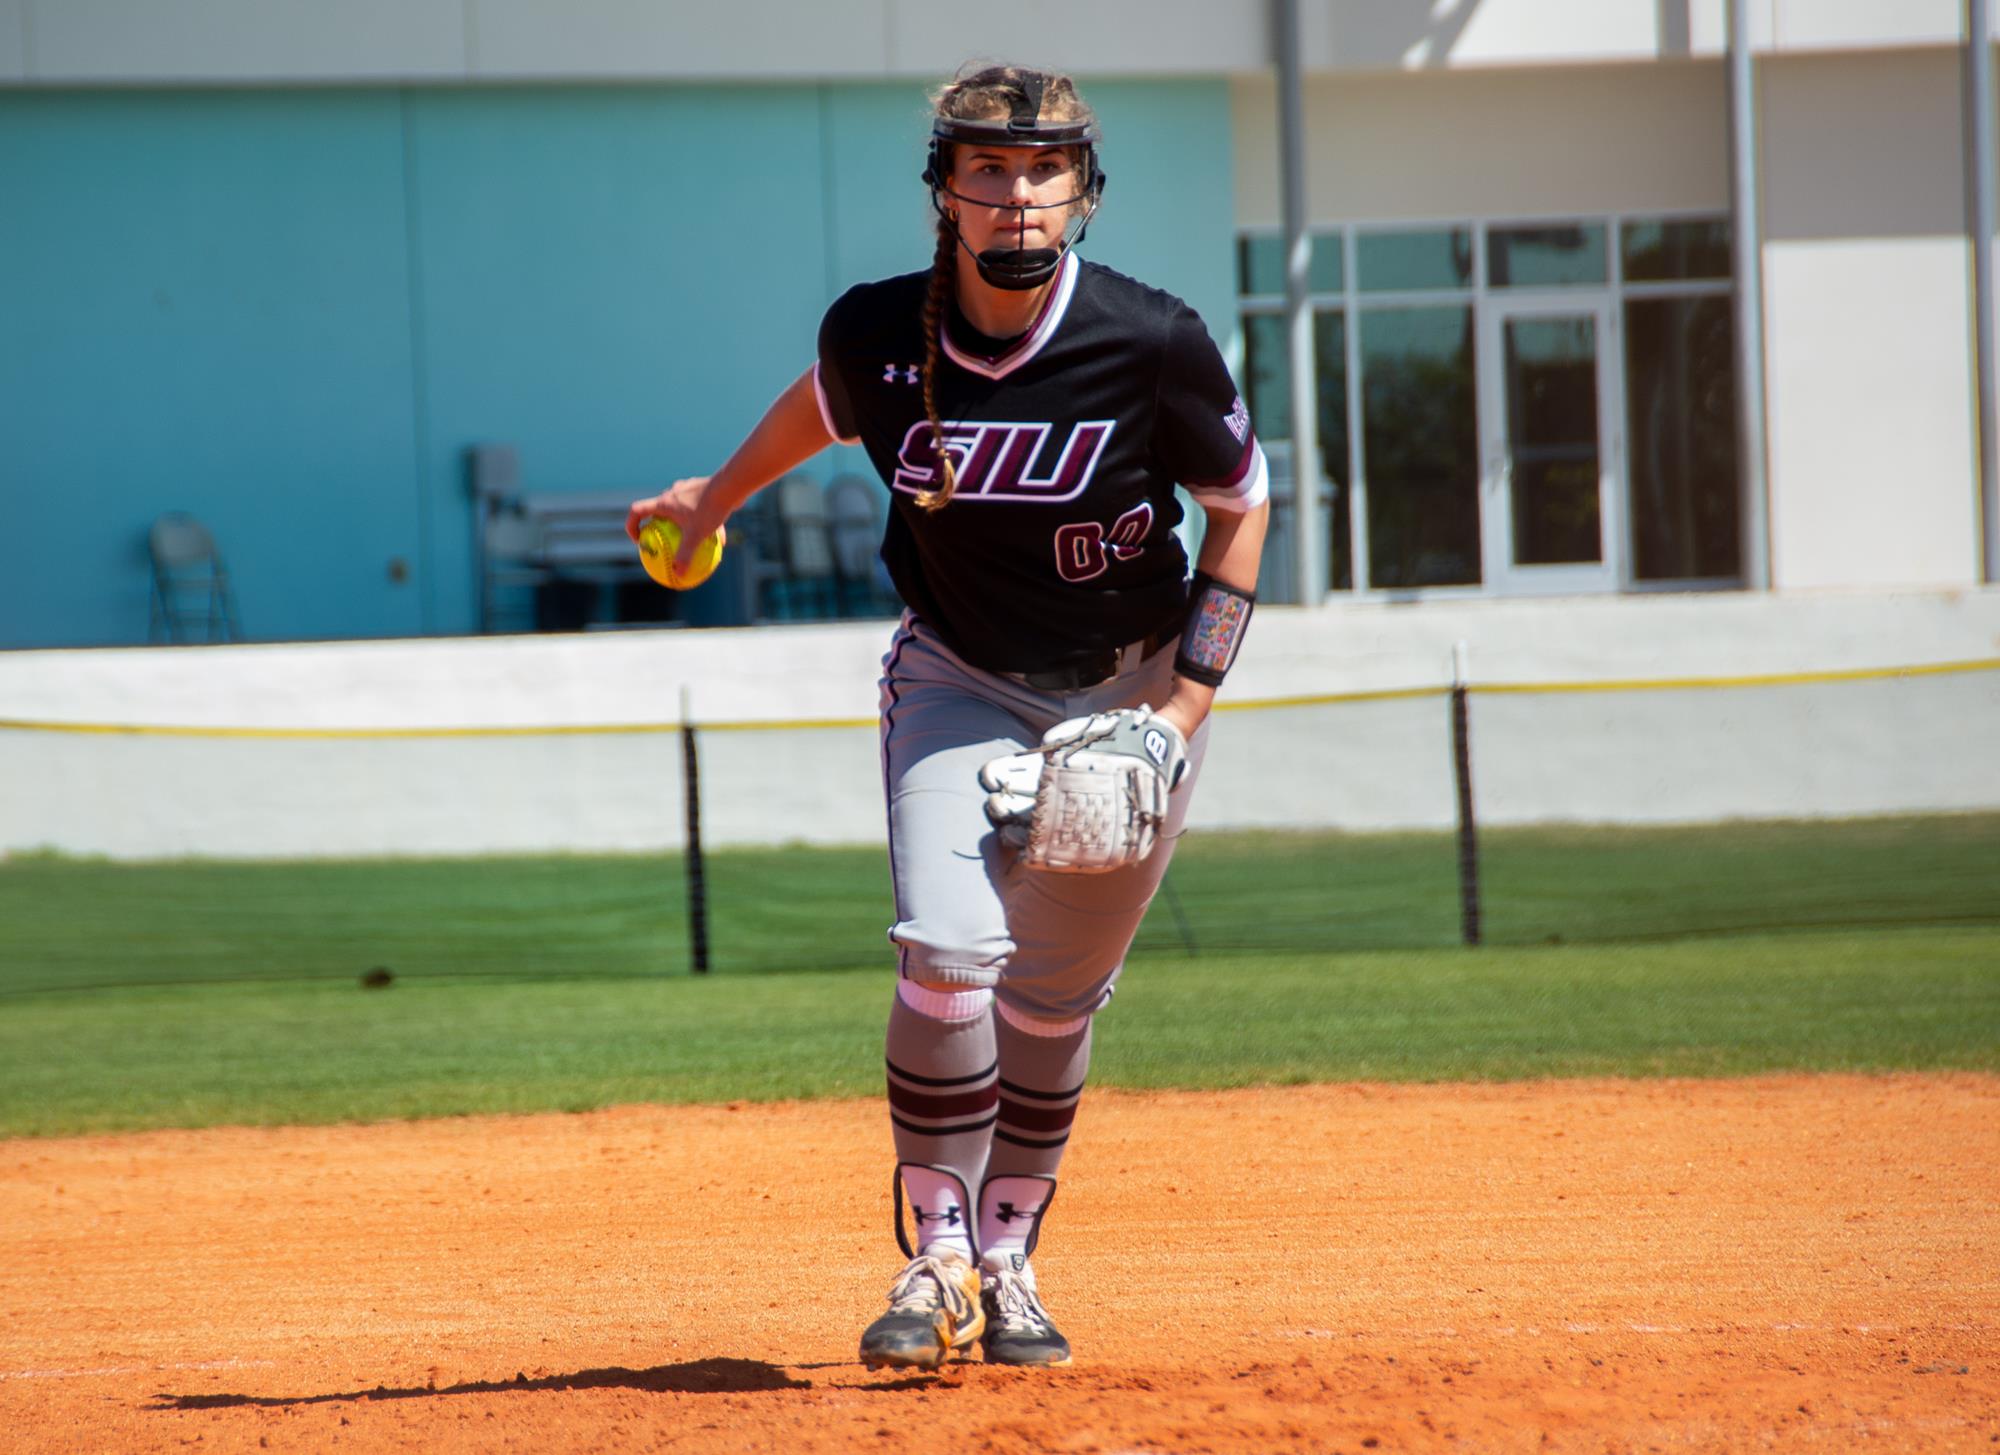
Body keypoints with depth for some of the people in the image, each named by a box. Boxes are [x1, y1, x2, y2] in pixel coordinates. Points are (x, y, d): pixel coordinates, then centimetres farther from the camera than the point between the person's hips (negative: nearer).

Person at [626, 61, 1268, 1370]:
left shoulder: (1152, 343, -20)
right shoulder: (880, 334, -15)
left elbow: (1240, 505, -5)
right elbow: (823, 407, 10)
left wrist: (1184, 707, -11)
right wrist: (712, 501, 27)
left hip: (1129, 687, 0)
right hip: (958, 683, 1)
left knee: (1055, 998, 4)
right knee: (948, 947, -19)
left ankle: (1009, 1263, 20)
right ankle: (938, 1259, -8)